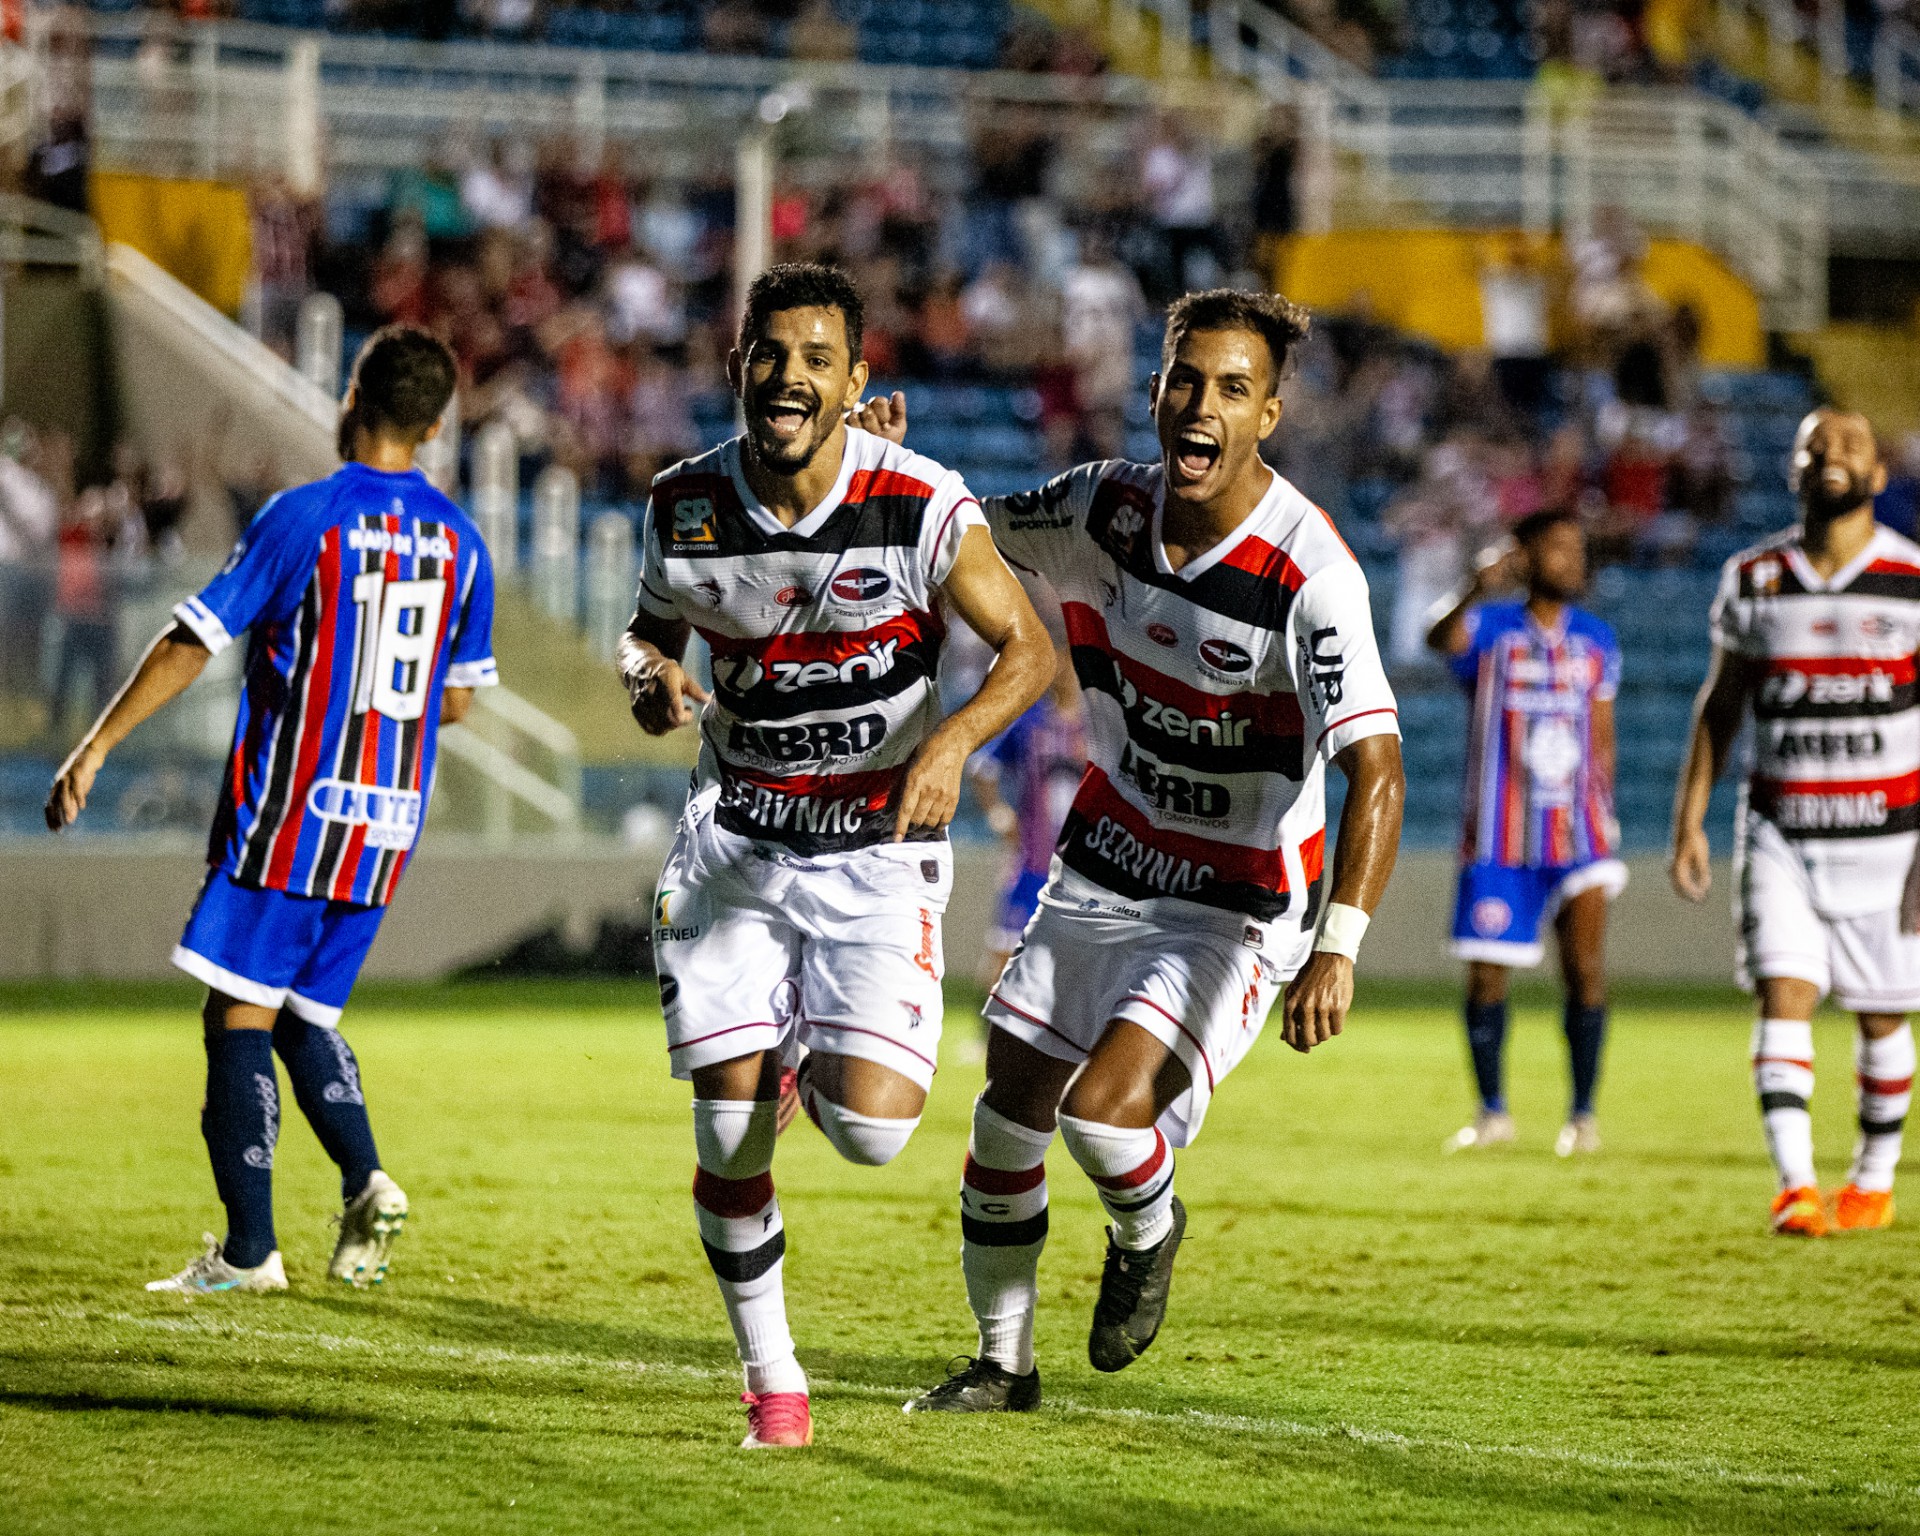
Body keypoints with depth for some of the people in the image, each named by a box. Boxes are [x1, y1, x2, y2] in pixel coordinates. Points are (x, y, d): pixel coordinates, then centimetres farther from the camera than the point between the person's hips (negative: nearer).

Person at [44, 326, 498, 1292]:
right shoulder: (459, 541, 7)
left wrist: (97, 746, -4)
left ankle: (249, 1250, -6)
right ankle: (365, 1183, -5)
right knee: (304, 1016, 17)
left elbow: (192, 643, -9)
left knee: (240, 1014, -2)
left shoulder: (303, 517, -9)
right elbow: (458, 699, 15)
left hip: (291, 812, -6)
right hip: (390, 817, 6)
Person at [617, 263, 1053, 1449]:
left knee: (872, 1130, -15)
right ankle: (772, 1379, 15)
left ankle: (811, 1064, 24)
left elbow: (1030, 649, -8)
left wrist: (956, 738, -26)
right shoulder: (688, 505, -5)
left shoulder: (920, 507, -15)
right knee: (730, 1137, -6)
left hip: (877, 852, -2)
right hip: (735, 847, 2)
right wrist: (653, 678, -9)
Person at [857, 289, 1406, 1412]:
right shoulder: (1107, 508, -6)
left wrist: (1339, 946, -41)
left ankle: (1147, 1234, 15)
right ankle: (1005, 1362, 29)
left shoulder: (1311, 575, -25)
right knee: (1010, 1114, 7)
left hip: (1240, 907, -6)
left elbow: (1376, 769, -30)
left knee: (1102, 1107, -22)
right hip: (1105, 867, 6)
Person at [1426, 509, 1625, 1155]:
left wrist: (1605, 812, 12)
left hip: (1577, 832, 2)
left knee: (1585, 966, -10)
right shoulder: (1492, 629, -5)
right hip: (1498, 836, -2)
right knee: (1486, 976, 3)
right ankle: (1492, 1112, 19)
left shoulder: (1596, 640, 7)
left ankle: (1583, 1113, 0)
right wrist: (1475, 593, -50)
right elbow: (1443, 639, -29)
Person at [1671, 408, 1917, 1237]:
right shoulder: (1754, 579, 3)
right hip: (1781, 834, 1)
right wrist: (1689, 820, 6)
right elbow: (1719, 705, 11)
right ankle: (1794, 1185, -18)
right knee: (1784, 998, -13)